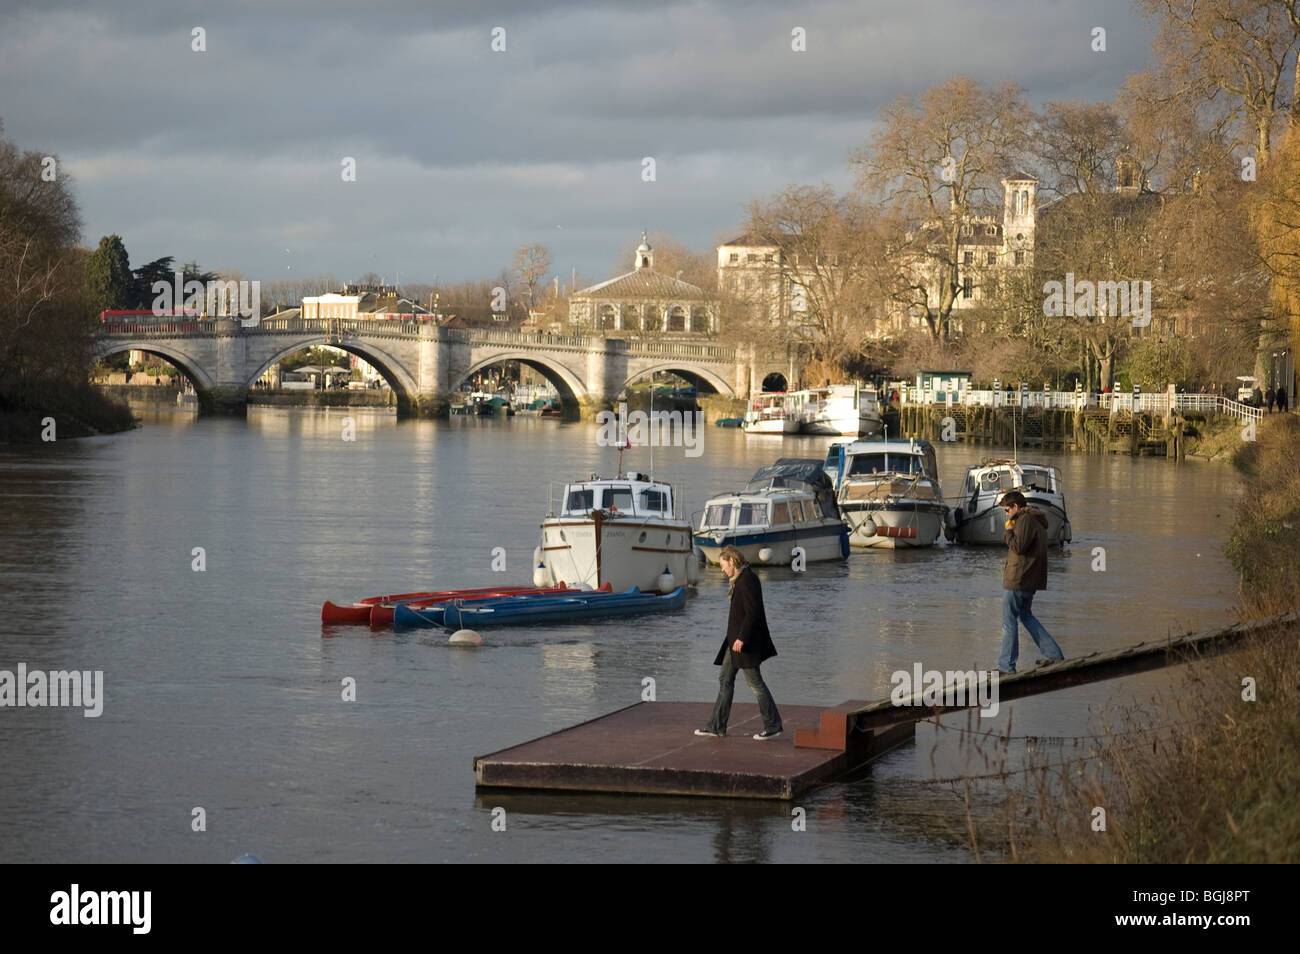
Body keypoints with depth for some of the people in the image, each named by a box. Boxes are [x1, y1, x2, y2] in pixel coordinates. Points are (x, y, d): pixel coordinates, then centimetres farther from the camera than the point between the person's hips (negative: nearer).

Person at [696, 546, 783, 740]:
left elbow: (753, 611, -22)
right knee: (725, 679, 11)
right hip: (735, 639, 11)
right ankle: (717, 726, 14)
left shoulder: (747, 580, -17)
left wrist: (741, 638, -23)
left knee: (754, 680, -6)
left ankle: (773, 726, 0)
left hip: (745, 640, -11)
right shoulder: (739, 580, 14)